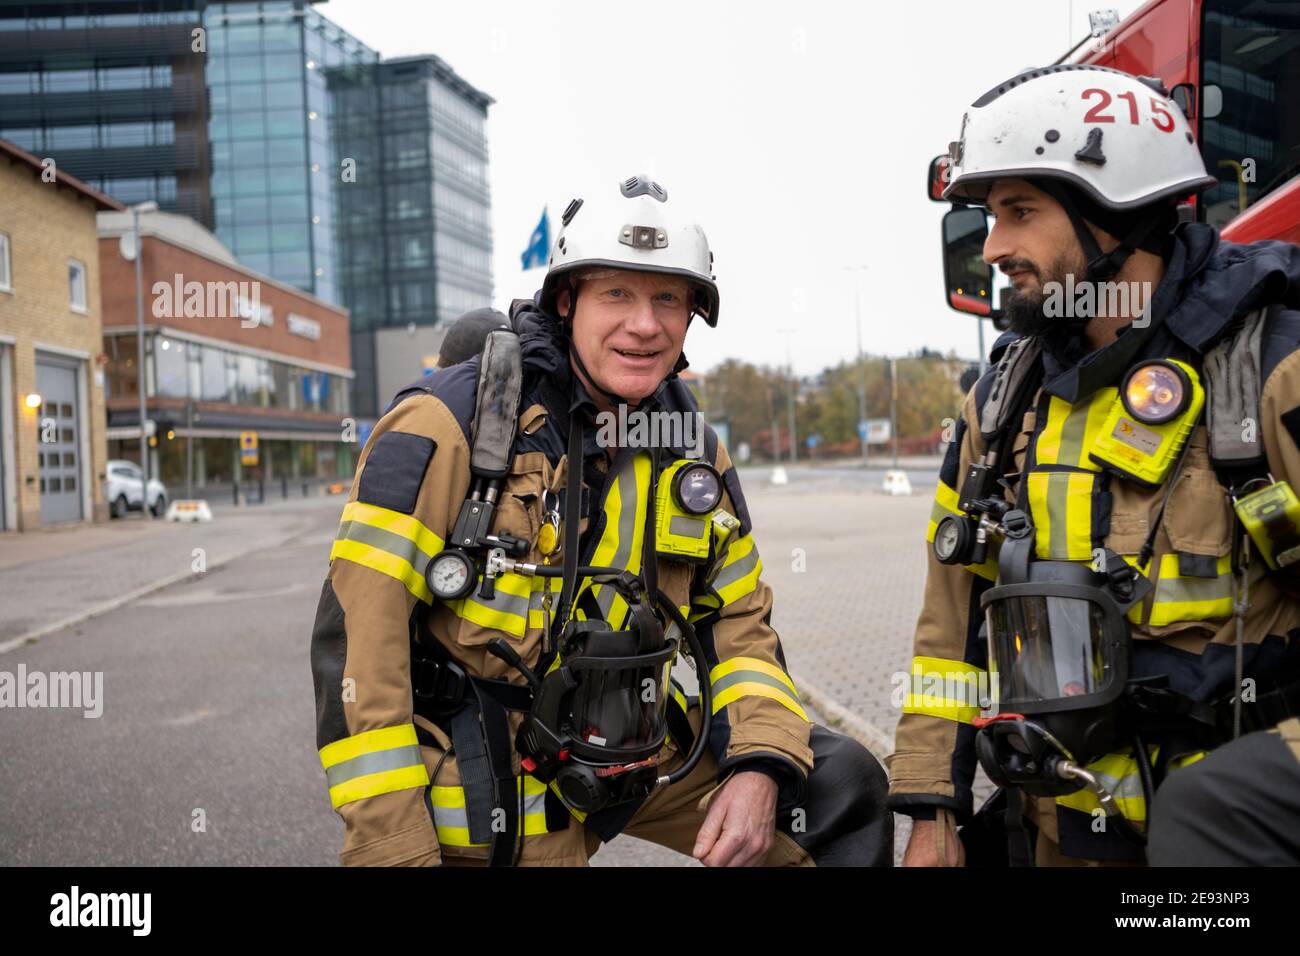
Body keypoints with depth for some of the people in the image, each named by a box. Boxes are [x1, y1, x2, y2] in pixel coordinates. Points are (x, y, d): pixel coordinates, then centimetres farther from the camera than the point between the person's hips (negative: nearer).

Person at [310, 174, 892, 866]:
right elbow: (357, 630, -19)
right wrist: (392, 849, -21)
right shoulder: (453, 420, -16)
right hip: (485, 786, -5)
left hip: (634, 752, 5)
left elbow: (739, 621, 9)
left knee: (841, 789, 6)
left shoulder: (695, 455, 2)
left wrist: (761, 767, -8)